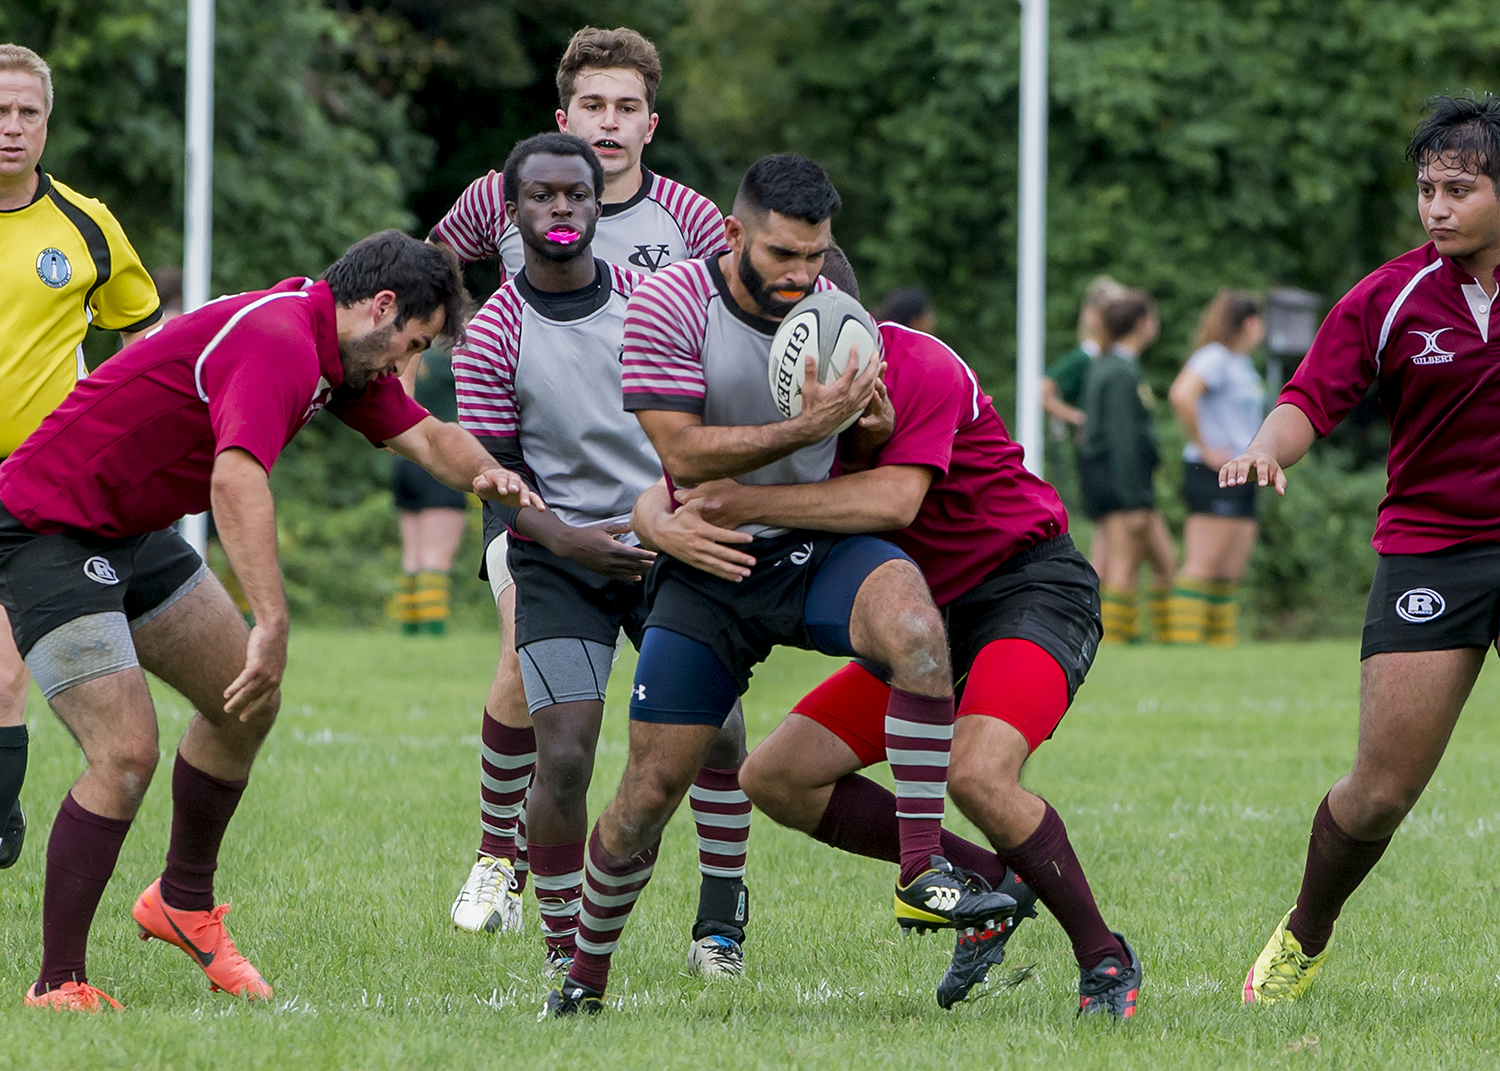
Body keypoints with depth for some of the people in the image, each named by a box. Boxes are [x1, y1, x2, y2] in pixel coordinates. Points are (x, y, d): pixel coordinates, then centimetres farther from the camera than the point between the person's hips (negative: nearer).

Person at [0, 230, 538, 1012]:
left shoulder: (334, 358, 7)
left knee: (247, 704, 17)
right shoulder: (277, 342, -26)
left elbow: (427, 437, 16)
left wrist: (485, 472, -7)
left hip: (133, 531, 11)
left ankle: (184, 902, 35)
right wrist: (272, 625, -47)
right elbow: (236, 481, -40)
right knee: (126, 753, -18)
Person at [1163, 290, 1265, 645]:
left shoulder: (1242, 363, 18)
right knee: (1203, 565, -12)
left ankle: (1223, 641, 10)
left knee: (1231, 572, 8)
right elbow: (1181, 396, -27)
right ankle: (1182, 639, -14)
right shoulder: (1214, 358, -11)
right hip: (1214, 476, -9)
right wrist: (1205, 449, -20)